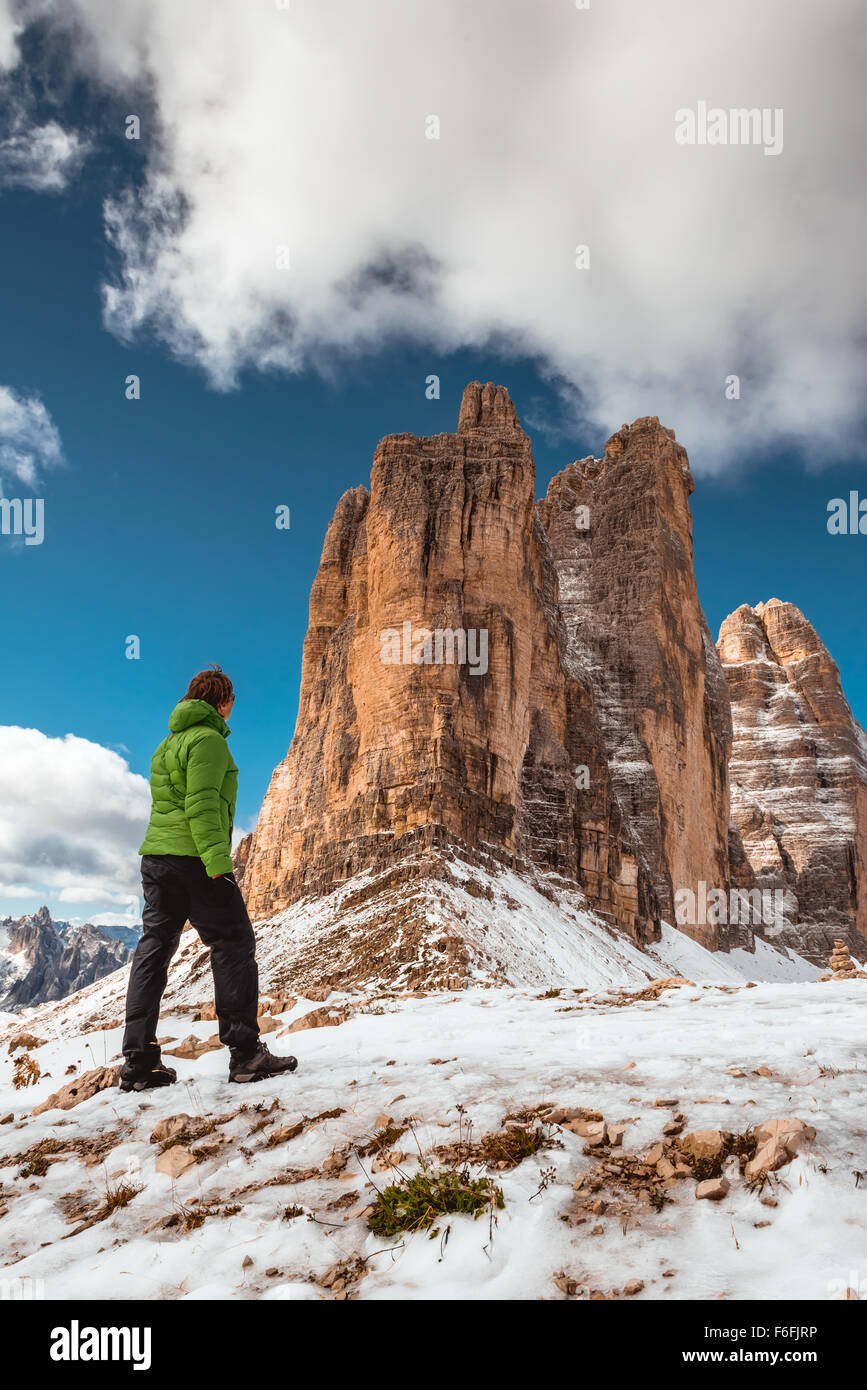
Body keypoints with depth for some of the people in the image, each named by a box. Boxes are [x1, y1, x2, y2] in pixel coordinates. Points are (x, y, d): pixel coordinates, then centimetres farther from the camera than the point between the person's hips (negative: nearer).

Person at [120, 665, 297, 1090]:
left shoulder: (168, 743, 20)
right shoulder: (208, 739, -8)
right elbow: (202, 804, -18)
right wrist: (217, 861, -22)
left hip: (156, 856, 9)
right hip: (194, 859, -9)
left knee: (153, 949, 7)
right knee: (233, 945, -2)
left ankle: (139, 1062, 8)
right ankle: (246, 1053, -2)